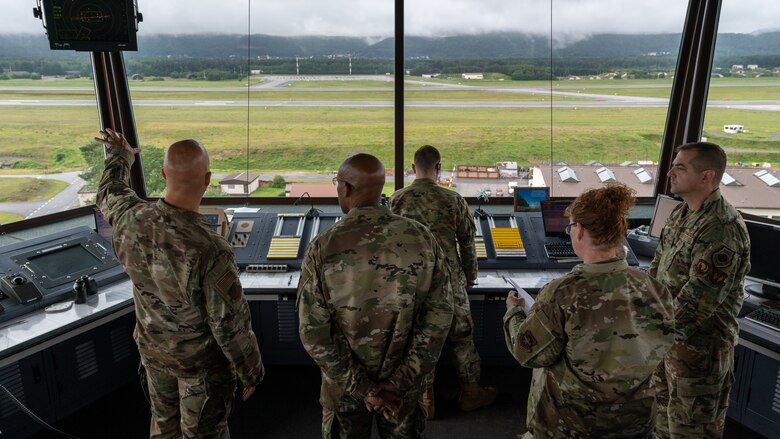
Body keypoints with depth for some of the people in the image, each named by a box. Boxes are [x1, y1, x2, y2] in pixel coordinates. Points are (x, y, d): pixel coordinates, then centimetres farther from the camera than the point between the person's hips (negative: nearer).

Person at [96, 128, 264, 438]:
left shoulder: (131, 219, -19)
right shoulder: (210, 250, -37)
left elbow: (110, 194, 9)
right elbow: (231, 323, -26)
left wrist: (120, 156, 28)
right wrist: (251, 371, -9)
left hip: (153, 350, 6)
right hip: (202, 361, -5)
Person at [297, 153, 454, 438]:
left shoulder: (323, 248, -19)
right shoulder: (422, 239, -14)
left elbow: (314, 333, -18)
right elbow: (439, 317, -13)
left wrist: (362, 388, -12)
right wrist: (399, 382, -10)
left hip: (344, 386, -1)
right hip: (404, 387, 2)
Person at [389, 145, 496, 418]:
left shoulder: (397, 199, -6)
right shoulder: (453, 200, -9)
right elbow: (467, 241, -3)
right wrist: (470, 275, 12)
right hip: (449, 280, -1)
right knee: (461, 335, 15)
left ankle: (425, 399, 22)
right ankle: (470, 393, 29)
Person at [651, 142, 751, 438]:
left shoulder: (722, 230, -26)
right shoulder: (682, 213, 4)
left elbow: (697, 301, -27)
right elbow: (658, 265, 11)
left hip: (698, 343, -8)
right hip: (667, 331, 8)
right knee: (663, 408, 25)